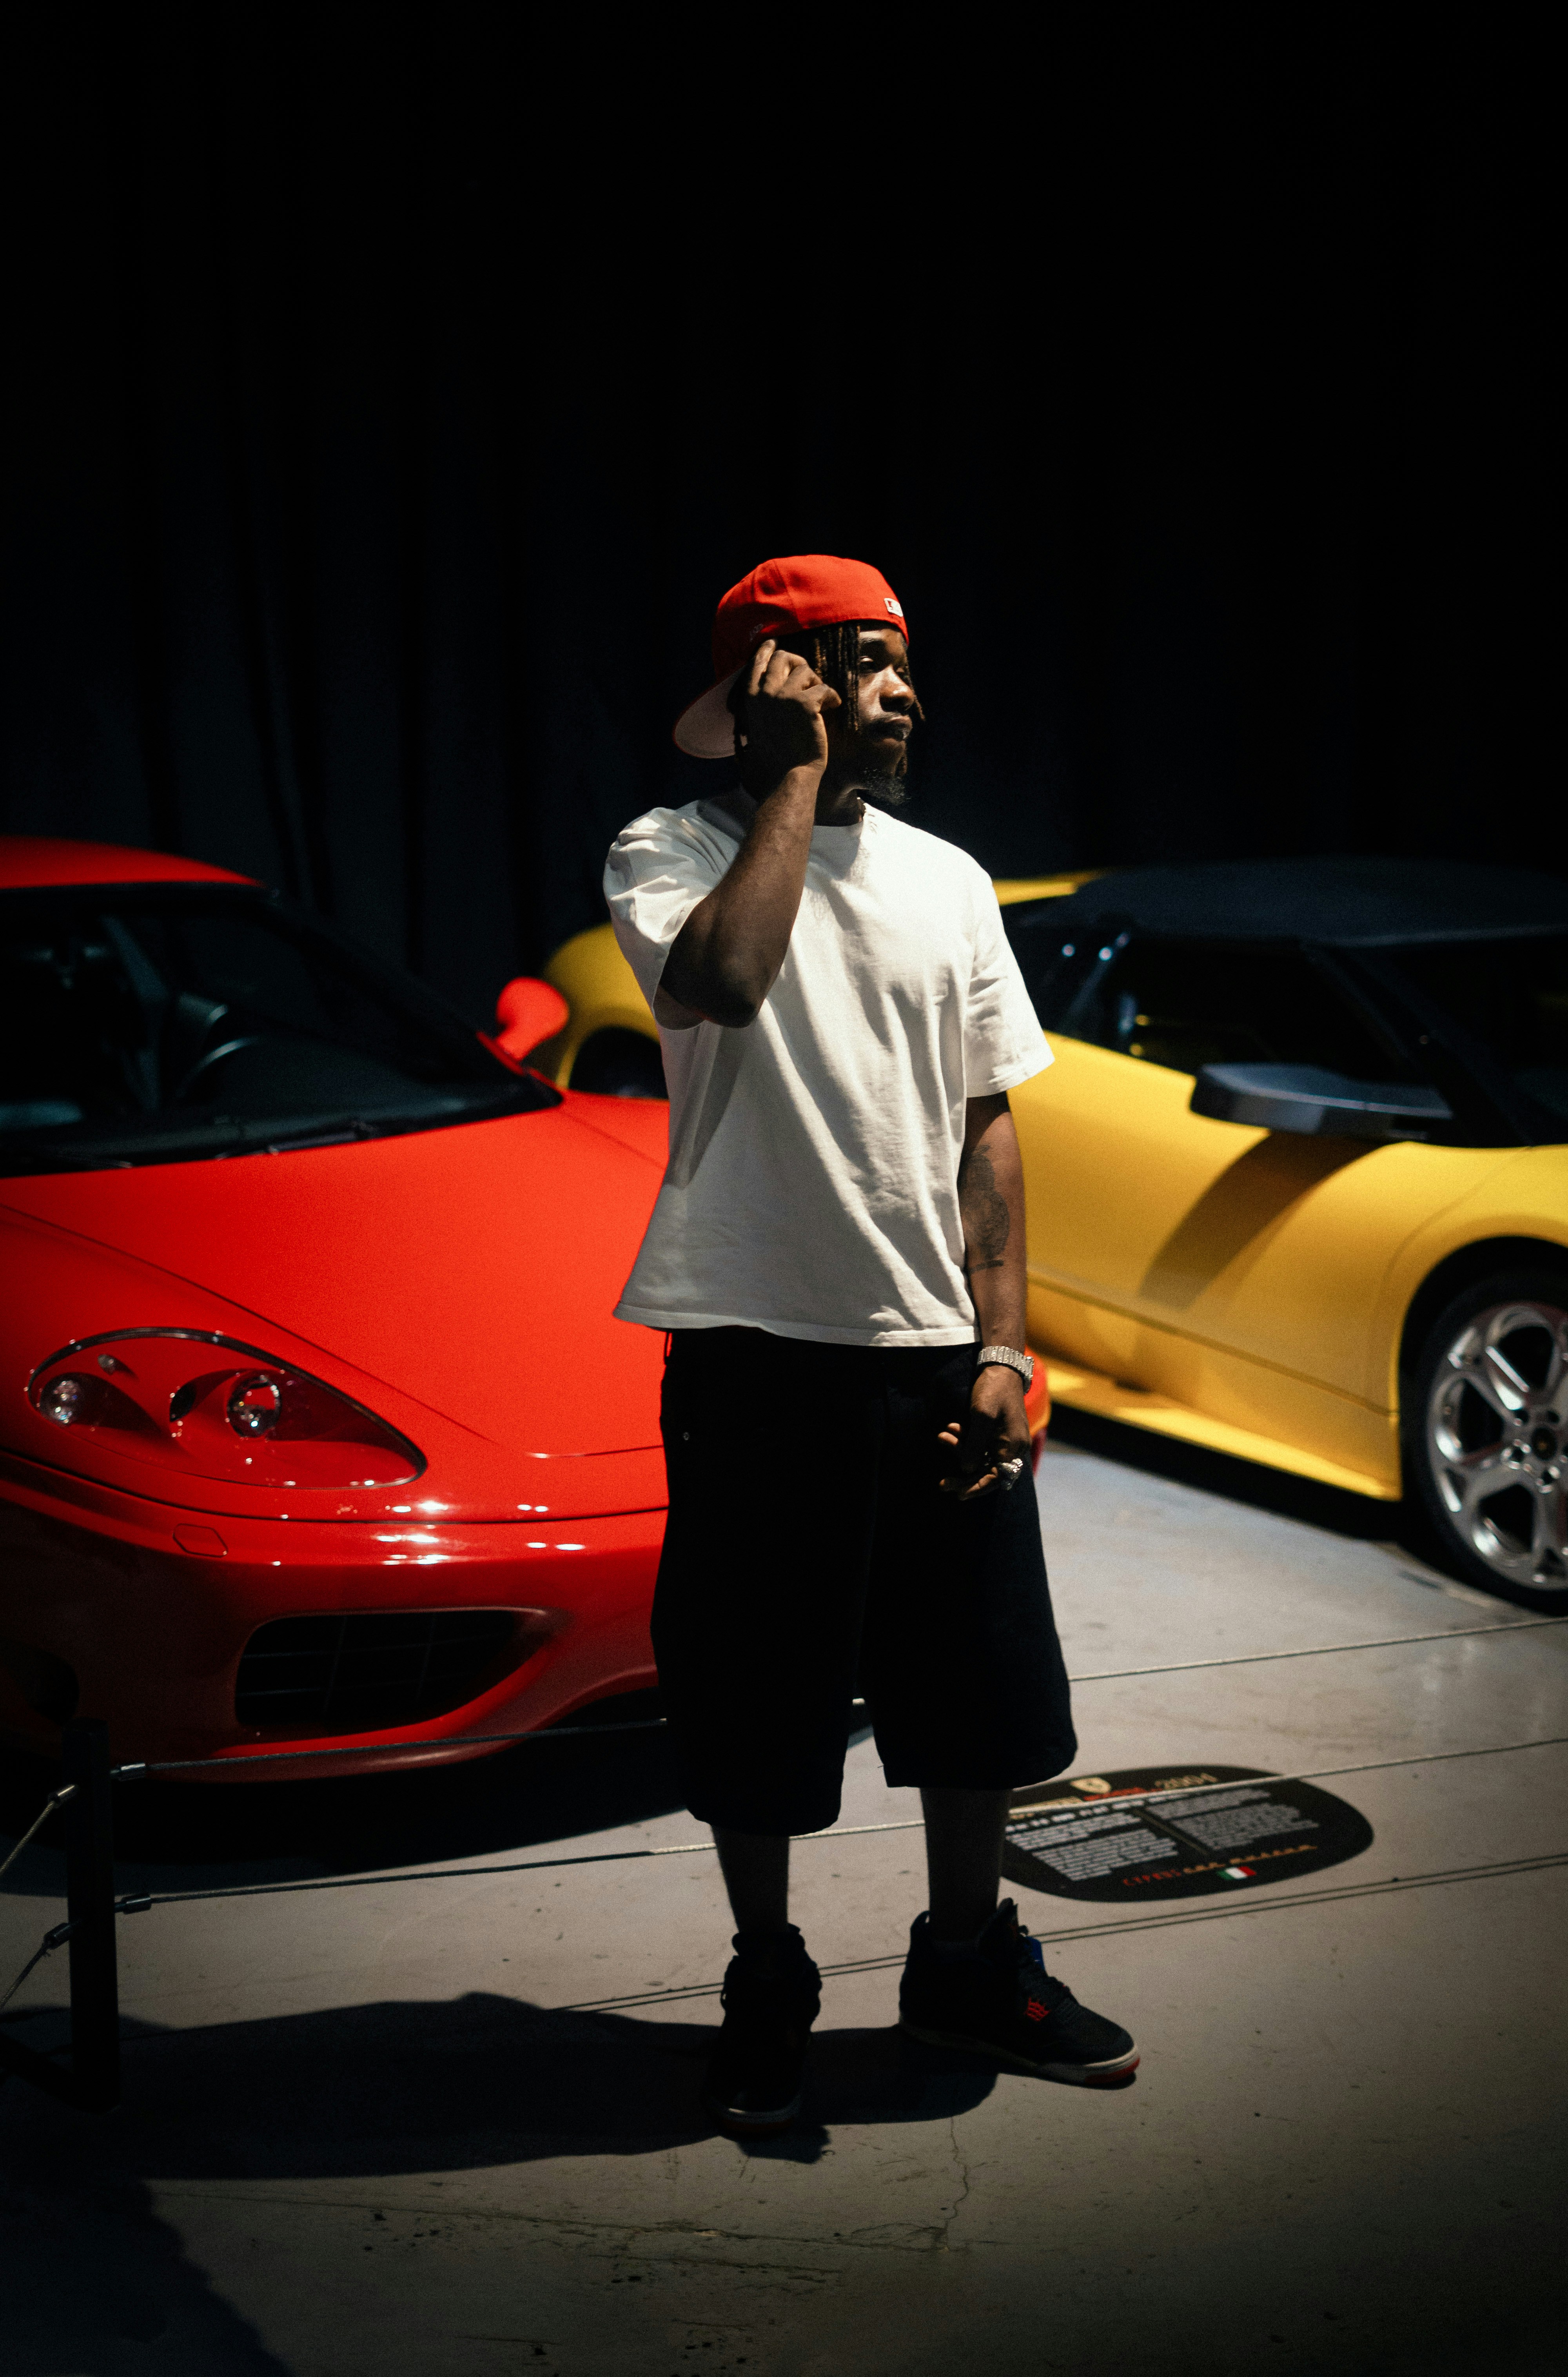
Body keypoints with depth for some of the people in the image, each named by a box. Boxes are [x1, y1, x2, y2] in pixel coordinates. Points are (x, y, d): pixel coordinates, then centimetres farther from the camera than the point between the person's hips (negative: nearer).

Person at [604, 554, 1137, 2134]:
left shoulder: (946, 879, 9)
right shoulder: (669, 856, -5)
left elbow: (987, 1122, 9)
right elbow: (726, 979, -28)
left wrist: (1000, 1345, 1)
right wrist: (797, 777, -16)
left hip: (935, 1351, 4)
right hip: (760, 1352, -4)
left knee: (982, 1692, 13)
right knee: (755, 1703, 7)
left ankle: (965, 1963, 34)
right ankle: (766, 1988, 27)